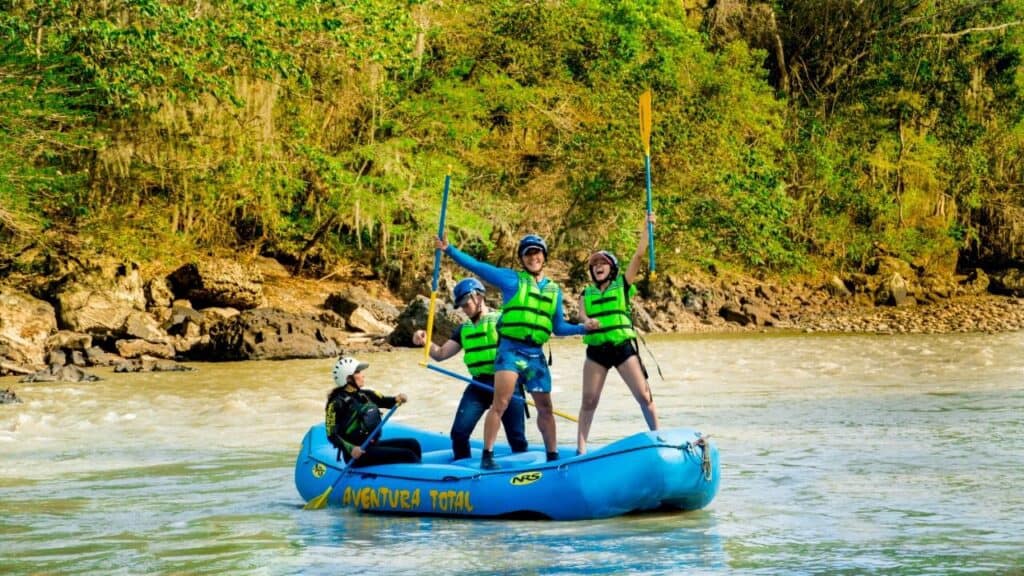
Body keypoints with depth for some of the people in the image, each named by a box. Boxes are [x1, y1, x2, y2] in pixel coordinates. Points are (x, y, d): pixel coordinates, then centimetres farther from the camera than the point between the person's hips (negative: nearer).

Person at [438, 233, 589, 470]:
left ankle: (553, 457, 23)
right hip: (511, 350, -5)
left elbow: (558, 327, 17)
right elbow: (475, 266, -1)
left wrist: (583, 328, 3)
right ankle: (487, 456, -11)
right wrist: (449, 249, -8)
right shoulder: (511, 279, 2)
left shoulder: (554, 290, 14)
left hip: (536, 355, 5)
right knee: (500, 403, -14)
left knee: (545, 408, 11)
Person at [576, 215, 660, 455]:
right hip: (596, 350, 2)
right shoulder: (587, 293, 15)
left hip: (623, 347, -2)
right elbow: (581, 314, -1)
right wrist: (587, 321, -25)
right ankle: (581, 449, 3)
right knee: (589, 401, 0)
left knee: (644, 396, -5)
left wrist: (646, 229, -10)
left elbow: (638, 255, -1)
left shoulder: (622, 285, 8)